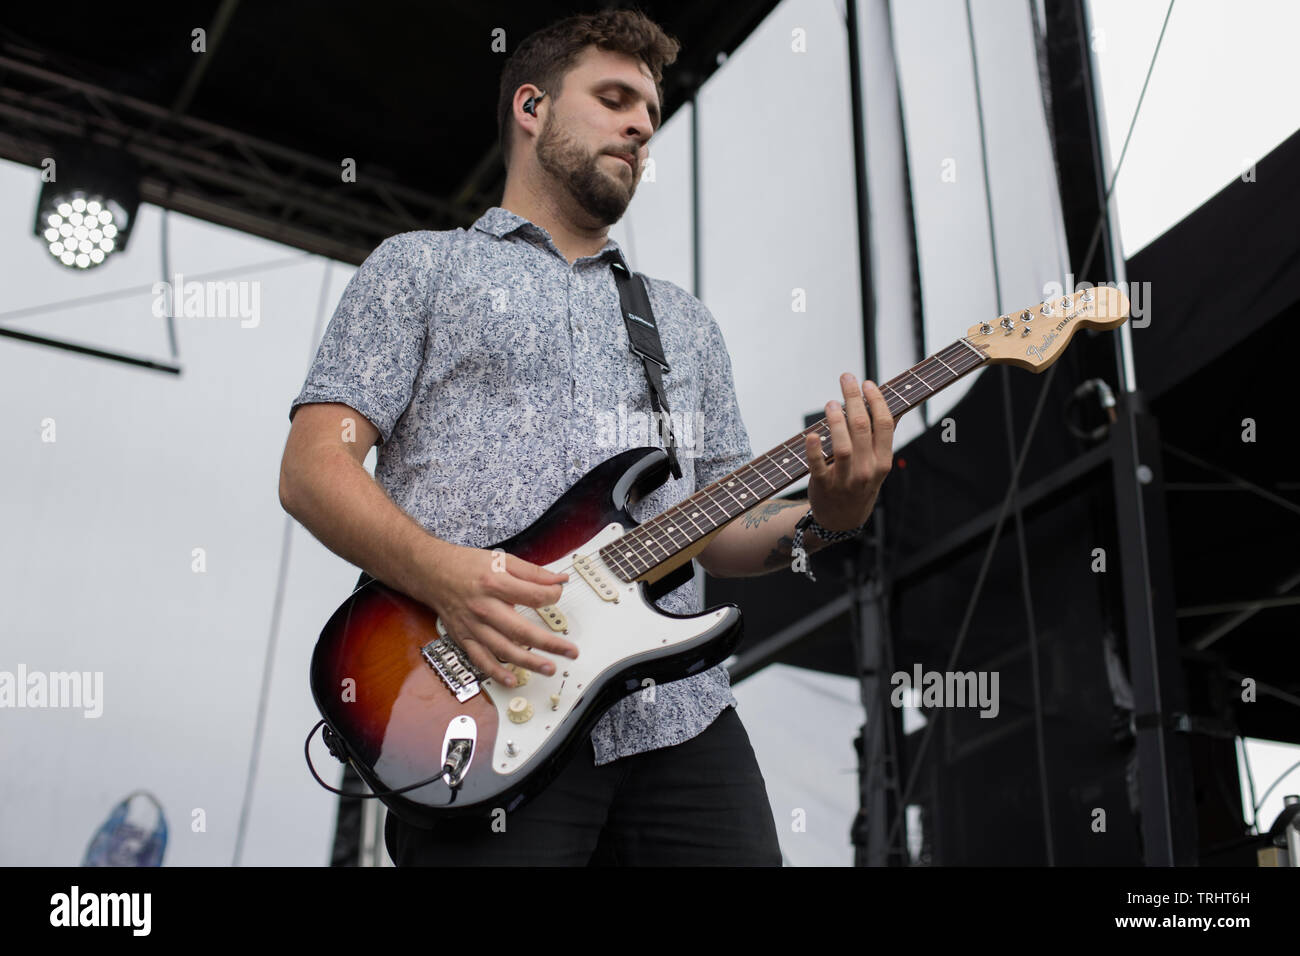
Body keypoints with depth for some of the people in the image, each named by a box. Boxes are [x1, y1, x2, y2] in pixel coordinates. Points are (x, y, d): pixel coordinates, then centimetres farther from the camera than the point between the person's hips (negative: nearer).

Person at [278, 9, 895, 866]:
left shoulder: (685, 321, 24)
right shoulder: (418, 267, 11)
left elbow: (723, 532, 19)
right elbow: (313, 469, 1)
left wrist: (824, 518, -2)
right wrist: (440, 571, -17)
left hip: (680, 722, 4)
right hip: (486, 728, -4)